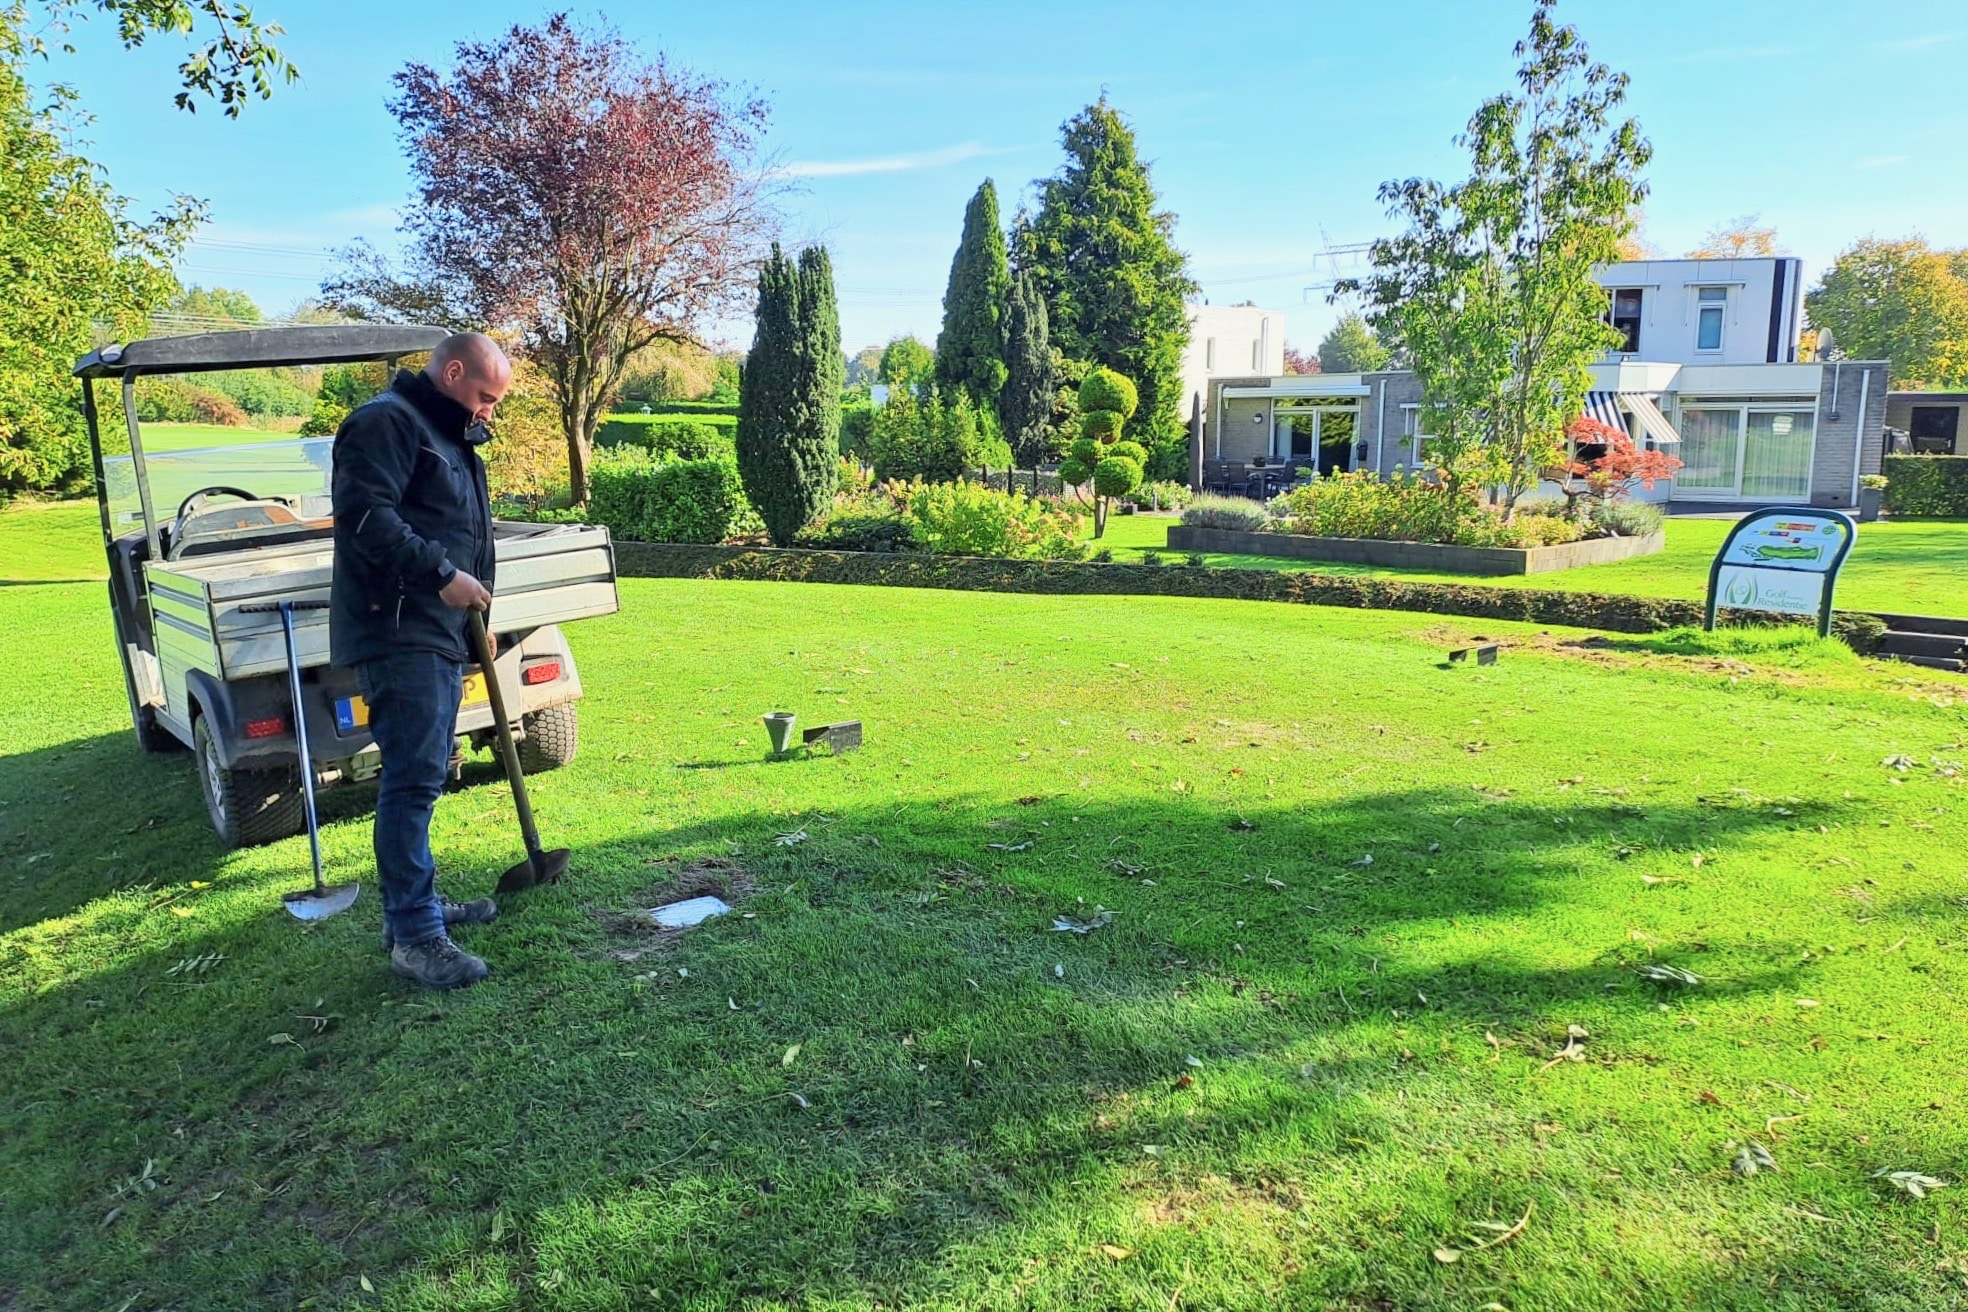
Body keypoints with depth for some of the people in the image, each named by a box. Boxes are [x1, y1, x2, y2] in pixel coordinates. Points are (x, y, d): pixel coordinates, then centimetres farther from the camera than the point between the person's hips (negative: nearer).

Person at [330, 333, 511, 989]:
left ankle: (416, 903, 25)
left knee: (422, 773, 15)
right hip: (397, 633, -11)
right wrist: (442, 573, -21)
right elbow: (364, 515, -21)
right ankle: (415, 936, -8)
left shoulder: (448, 435, 24)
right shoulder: (386, 422, -8)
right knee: (414, 777, -12)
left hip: (438, 634, 11)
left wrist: (476, 620, 23)